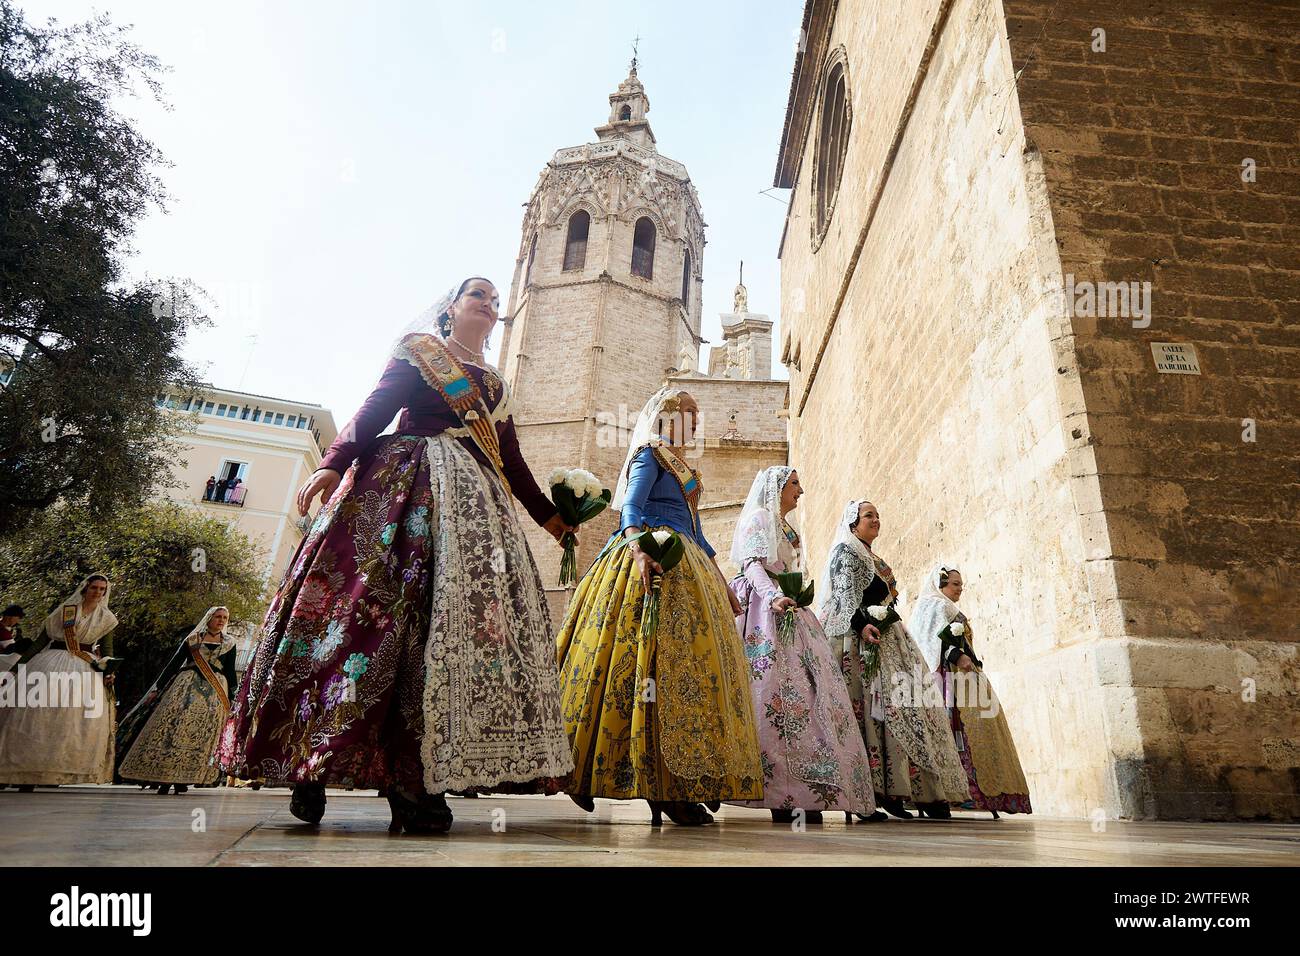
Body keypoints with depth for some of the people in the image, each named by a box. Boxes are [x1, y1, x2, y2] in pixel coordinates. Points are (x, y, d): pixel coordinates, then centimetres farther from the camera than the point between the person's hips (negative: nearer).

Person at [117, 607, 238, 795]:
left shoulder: (229, 644, 10)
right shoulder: (192, 639, 9)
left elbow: (230, 673, 10)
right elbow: (174, 663, 8)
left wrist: (230, 699, 4)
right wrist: (158, 687, 2)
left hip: (214, 694, 0)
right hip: (186, 688, 0)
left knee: (199, 735, -5)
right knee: (171, 729, -8)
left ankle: (182, 779, 0)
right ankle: (164, 779, -2)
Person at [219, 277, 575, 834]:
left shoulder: (495, 385, 26)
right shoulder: (416, 352, 13)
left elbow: (513, 462, 26)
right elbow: (371, 413, 0)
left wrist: (551, 519, 24)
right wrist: (333, 464, -17)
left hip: (472, 504, 5)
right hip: (403, 485, -4)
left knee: (458, 622, -8)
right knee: (368, 605, -13)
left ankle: (414, 779, -8)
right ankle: (310, 771, -6)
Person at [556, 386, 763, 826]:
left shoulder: (683, 471, 29)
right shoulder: (649, 455, 4)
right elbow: (631, 507, -14)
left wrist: (723, 586, 26)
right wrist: (638, 546, -34)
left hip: (685, 567, 9)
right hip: (654, 558, -9)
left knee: (689, 662, 0)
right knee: (656, 660, -16)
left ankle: (670, 788, 1)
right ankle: (665, 788, -17)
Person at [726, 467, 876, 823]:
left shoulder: (787, 529, 30)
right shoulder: (756, 518, 4)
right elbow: (752, 564, -11)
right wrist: (773, 596, -27)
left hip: (789, 612, 9)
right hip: (764, 609, -9)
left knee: (810, 691, -4)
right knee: (778, 693, -17)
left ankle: (806, 793, -7)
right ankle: (779, 795, -18)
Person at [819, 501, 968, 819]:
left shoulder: (873, 558, 26)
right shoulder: (845, 551, -1)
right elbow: (846, 596, -14)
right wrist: (862, 624, -28)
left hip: (889, 636, 9)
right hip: (865, 639, -9)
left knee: (907, 703, 0)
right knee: (878, 706, -14)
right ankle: (883, 789, -14)